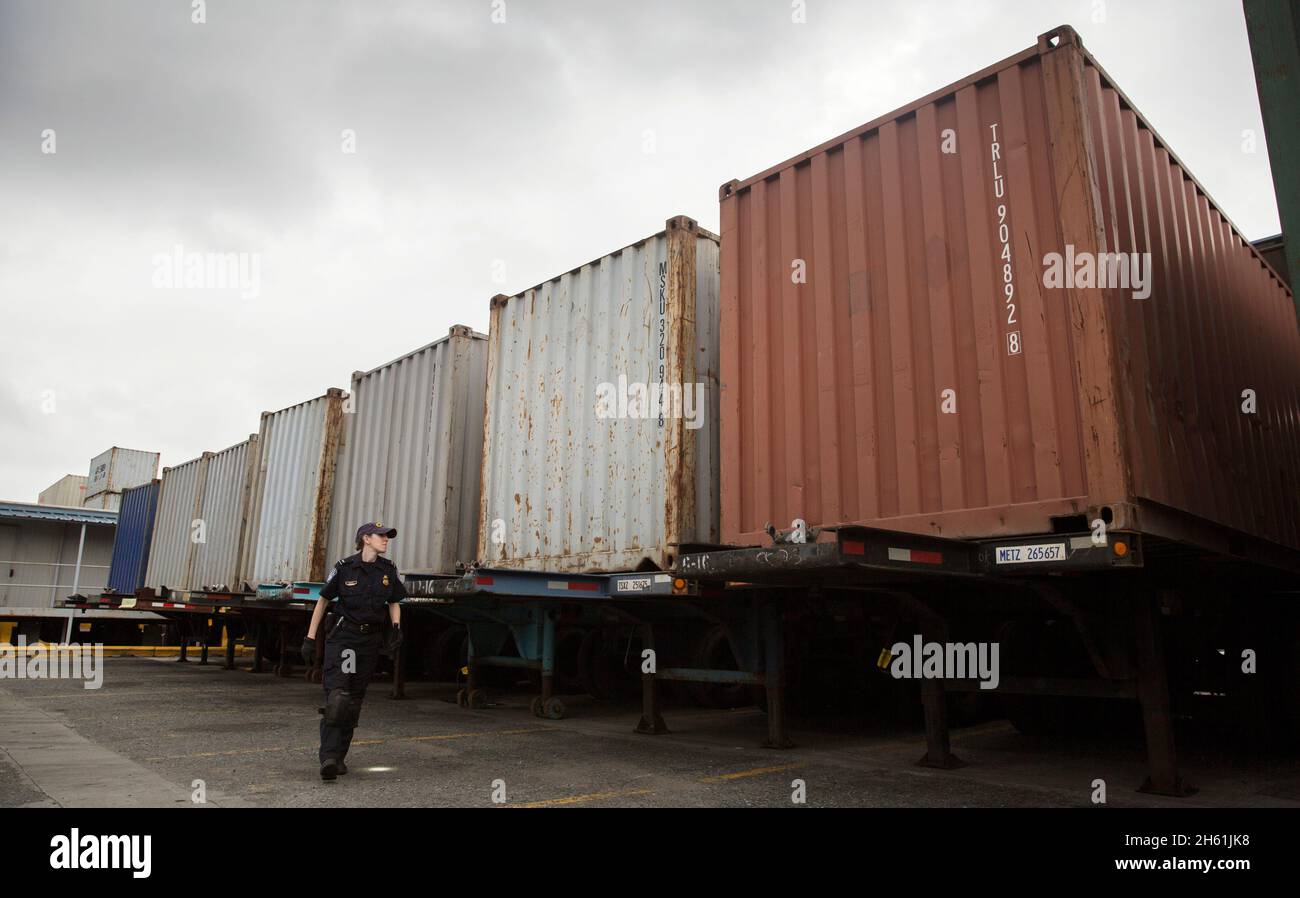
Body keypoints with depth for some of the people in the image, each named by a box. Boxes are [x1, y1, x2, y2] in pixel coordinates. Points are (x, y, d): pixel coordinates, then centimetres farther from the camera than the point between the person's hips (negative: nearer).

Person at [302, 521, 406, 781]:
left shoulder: (388, 570, 5)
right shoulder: (345, 568, -5)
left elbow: (394, 603, 17)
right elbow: (323, 601, 4)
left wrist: (396, 628, -1)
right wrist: (310, 638, 2)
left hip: (371, 640, 4)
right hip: (343, 635, -4)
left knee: (355, 699, 7)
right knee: (336, 694, -15)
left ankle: (339, 757, 18)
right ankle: (328, 758, -19)